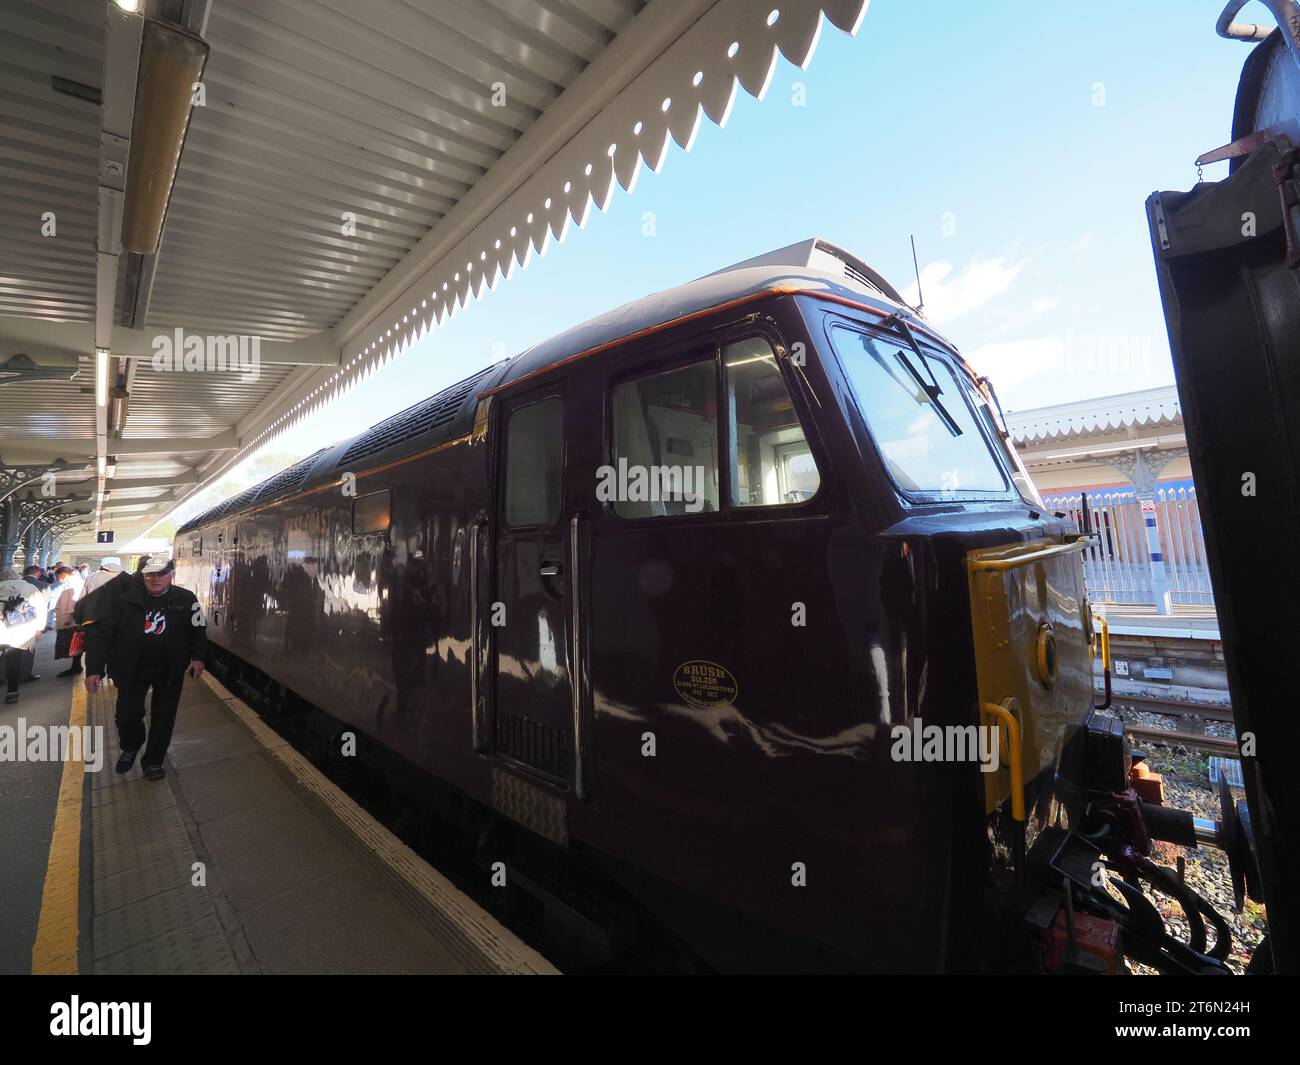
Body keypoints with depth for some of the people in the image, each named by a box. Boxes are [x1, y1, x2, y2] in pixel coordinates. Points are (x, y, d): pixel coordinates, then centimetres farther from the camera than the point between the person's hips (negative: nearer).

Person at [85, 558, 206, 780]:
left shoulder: (186, 599, -8)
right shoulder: (126, 600, -8)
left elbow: (198, 629, 2)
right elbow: (102, 634, -6)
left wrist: (198, 657, -8)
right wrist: (94, 669, -12)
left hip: (170, 670, 0)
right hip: (132, 669, 0)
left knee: (163, 717, 7)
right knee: (127, 715, 4)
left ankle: (153, 760, 25)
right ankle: (130, 748, 37)